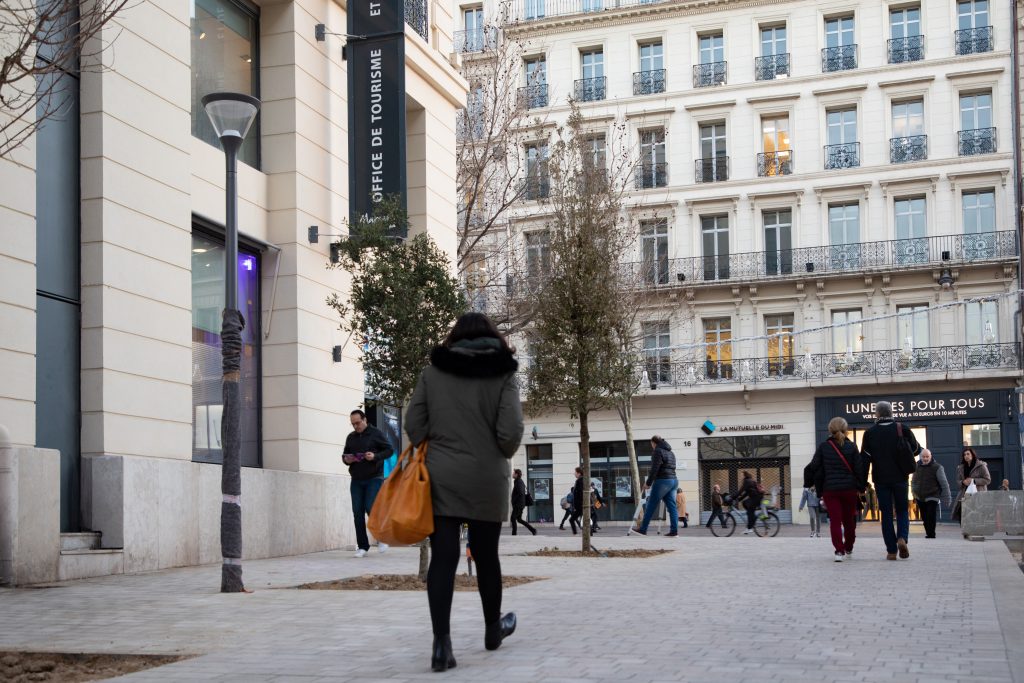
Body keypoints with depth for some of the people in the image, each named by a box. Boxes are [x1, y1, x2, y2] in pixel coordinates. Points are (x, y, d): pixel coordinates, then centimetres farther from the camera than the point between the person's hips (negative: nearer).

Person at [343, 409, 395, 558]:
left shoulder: (376, 434, 0)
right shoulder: (351, 437, 15)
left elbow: (389, 450, -1)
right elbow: (344, 454, 22)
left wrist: (375, 456, -18)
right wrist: (346, 460, -1)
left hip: (374, 478, -5)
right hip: (356, 480, 5)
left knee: (371, 509, -12)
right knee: (357, 513, 0)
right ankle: (362, 547, 6)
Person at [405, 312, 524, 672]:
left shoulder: (432, 370, 5)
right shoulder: (504, 373, 0)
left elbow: (413, 425, 2)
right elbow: (511, 432, -9)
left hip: (440, 477, 1)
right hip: (487, 478, -1)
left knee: (443, 557, -2)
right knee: (486, 555, 14)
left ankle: (441, 642, -13)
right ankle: (492, 629, 32)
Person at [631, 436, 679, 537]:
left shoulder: (658, 451, -6)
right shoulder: (670, 452, 20)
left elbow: (654, 469, -13)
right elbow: (671, 468, 15)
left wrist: (648, 483, -10)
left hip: (662, 481, -8)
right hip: (674, 480, 8)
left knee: (650, 506, -2)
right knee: (672, 506, 4)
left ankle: (643, 529, 2)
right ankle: (674, 530, -4)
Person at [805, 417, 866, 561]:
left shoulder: (823, 447, -2)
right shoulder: (851, 446, -2)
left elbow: (813, 467, -2)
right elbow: (859, 468, -4)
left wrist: (809, 483, 12)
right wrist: (860, 487, 6)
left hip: (830, 489, -1)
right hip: (849, 489, 1)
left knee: (835, 520, -1)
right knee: (849, 520, 16)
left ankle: (839, 550, -14)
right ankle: (848, 548, 30)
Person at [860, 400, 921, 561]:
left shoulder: (870, 433, -3)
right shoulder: (902, 429, -2)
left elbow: (864, 458, -3)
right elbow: (916, 449, 2)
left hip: (881, 479, 0)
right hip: (900, 477, 0)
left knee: (886, 513, 6)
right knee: (902, 510, 13)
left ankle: (891, 550, 1)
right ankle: (902, 537, -13)